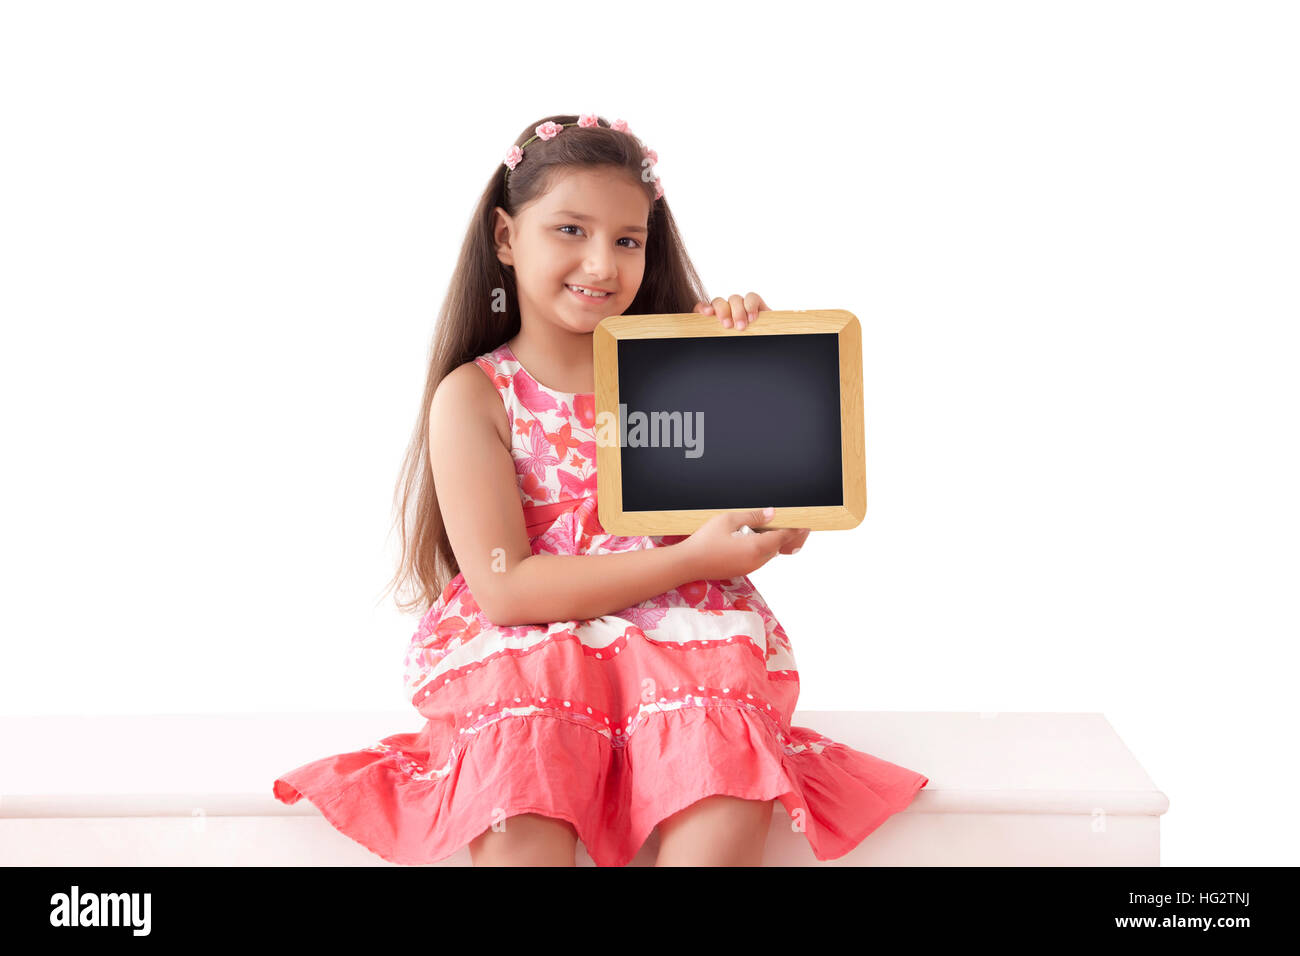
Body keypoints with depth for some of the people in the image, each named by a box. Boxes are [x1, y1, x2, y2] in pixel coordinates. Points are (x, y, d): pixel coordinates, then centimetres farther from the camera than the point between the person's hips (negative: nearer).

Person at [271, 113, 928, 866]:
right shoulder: (472, 396, 2)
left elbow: (787, 532, 8)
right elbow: (504, 588, -10)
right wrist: (693, 559, -18)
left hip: (679, 642, 2)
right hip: (521, 656, -2)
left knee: (728, 814, -29)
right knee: (521, 829, -34)